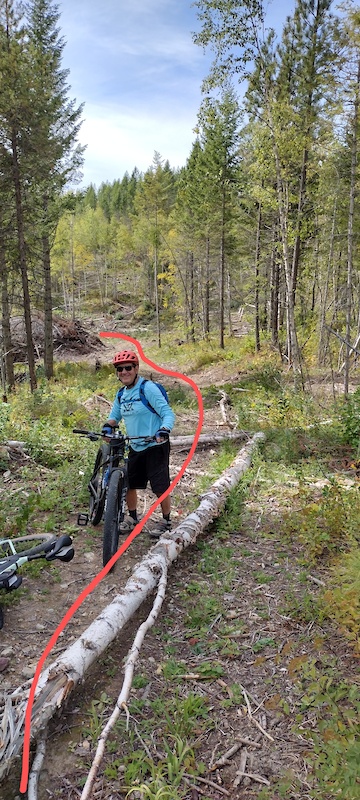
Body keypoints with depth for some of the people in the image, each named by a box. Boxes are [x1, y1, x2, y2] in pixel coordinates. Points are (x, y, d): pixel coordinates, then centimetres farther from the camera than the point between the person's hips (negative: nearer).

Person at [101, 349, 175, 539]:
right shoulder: (121, 394, 8)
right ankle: (132, 518, 33)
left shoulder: (148, 388, -15)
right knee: (128, 483, 13)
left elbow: (168, 413, -18)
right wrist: (107, 427, -6)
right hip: (135, 447, 7)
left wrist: (164, 430, -37)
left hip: (155, 447, -7)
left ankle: (166, 521, 18)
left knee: (160, 487, -2)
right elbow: (115, 416, 18)